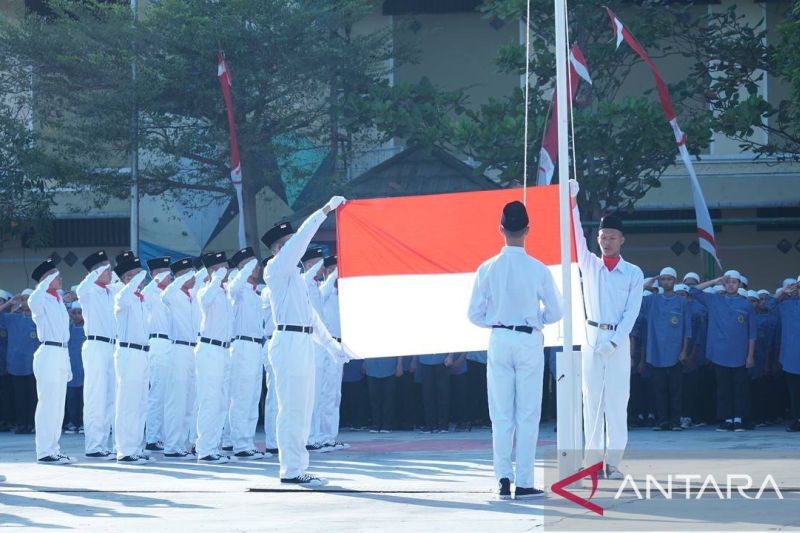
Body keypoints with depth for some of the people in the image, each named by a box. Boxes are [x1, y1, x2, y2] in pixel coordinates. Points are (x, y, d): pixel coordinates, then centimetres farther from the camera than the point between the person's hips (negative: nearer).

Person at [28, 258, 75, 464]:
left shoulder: (58, 300, 18)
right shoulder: (41, 301, -6)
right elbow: (33, 300, -33)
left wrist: (67, 364, 21)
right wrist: (48, 281, -25)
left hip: (62, 354, 9)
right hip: (48, 353, -9)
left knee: (58, 405, 11)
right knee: (48, 404, -9)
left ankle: (53, 449, 17)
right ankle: (44, 451, -8)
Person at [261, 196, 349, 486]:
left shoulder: (293, 275, 23)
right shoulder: (277, 268, -4)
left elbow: (310, 313, 28)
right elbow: (302, 237, -15)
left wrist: (332, 345, 28)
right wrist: (326, 209, -12)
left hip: (303, 343, 10)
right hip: (289, 341, -10)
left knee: (302, 408, 10)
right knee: (292, 408, -11)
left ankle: (296, 467, 13)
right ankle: (292, 470, -12)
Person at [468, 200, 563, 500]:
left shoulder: (488, 269, -4)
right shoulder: (538, 270, -8)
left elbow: (475, 314, -1)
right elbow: (555, 312, -2)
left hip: (499, 340, 2)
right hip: (530, 341, -1)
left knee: (501, 415, 8)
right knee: (527, 415, 3)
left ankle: (503, 478, 2)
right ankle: (524, 483, 2)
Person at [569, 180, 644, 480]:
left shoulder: (633, 273, 5)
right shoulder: (589, 264, 10)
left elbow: (632, 312, -2)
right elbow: (577, 237, -2)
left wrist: (613, 342, -13)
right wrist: (572, 202, -13)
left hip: (619, 339, -1)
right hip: (591, 337, 1)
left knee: (616, 401, -3)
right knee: (592, 399, 0)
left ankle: (613, 462, -1)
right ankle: (592, 461, 0)